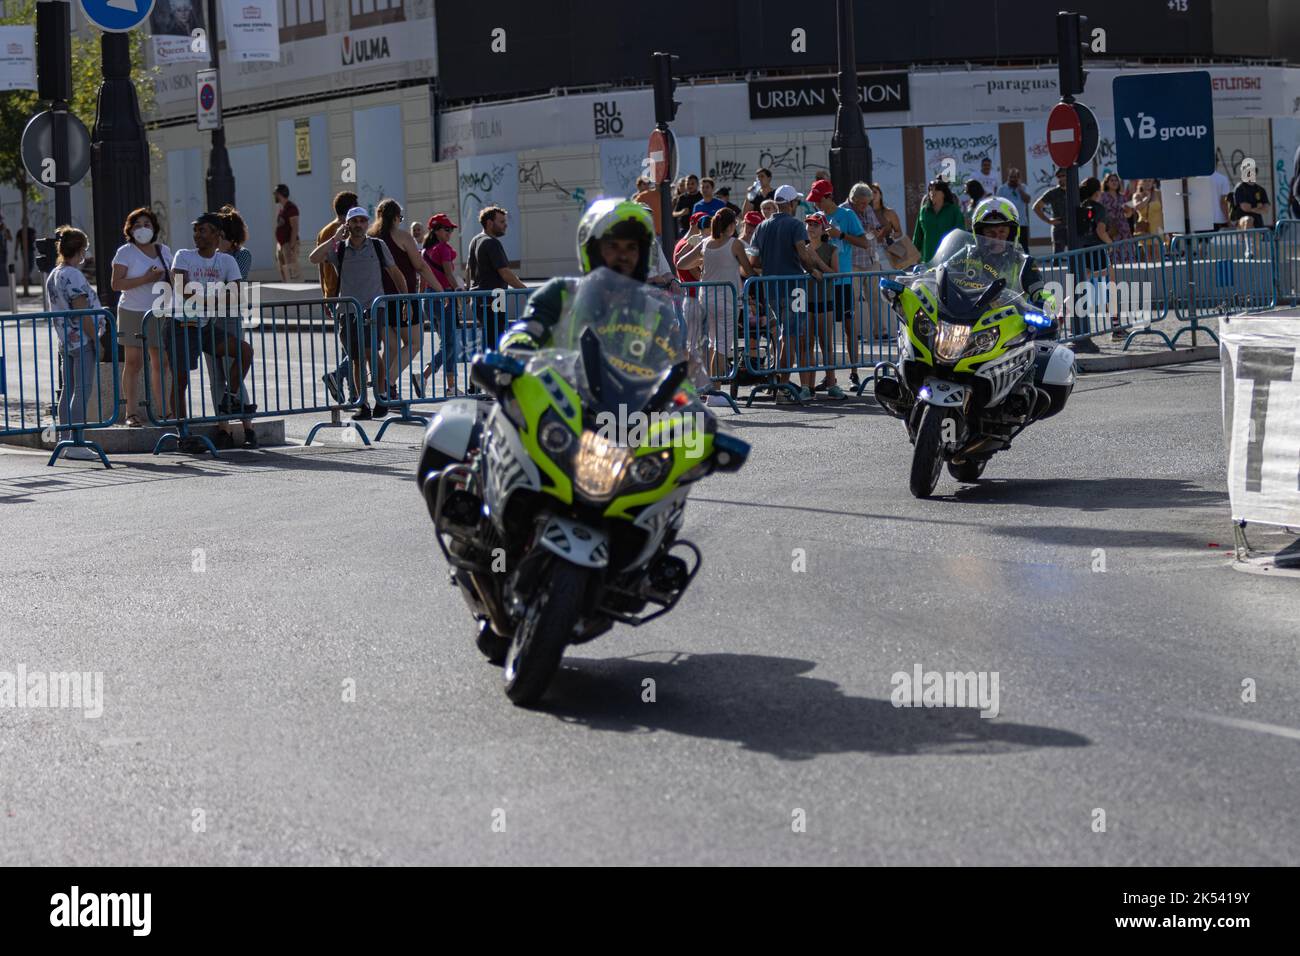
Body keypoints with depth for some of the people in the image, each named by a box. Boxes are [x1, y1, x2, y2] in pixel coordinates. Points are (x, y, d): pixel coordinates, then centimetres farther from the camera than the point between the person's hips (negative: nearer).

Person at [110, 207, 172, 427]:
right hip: (133, 312, -5)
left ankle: (162, 411, 12)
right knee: (133, 363, -5)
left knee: (160, 364, 6)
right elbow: (116, 284, -10)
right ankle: (132, 413, -3)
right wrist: (145, 279, -17)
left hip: (160, 313, 5)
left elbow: (172, 280, 23)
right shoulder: (125, 252, -3)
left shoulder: (164, 251, 13)